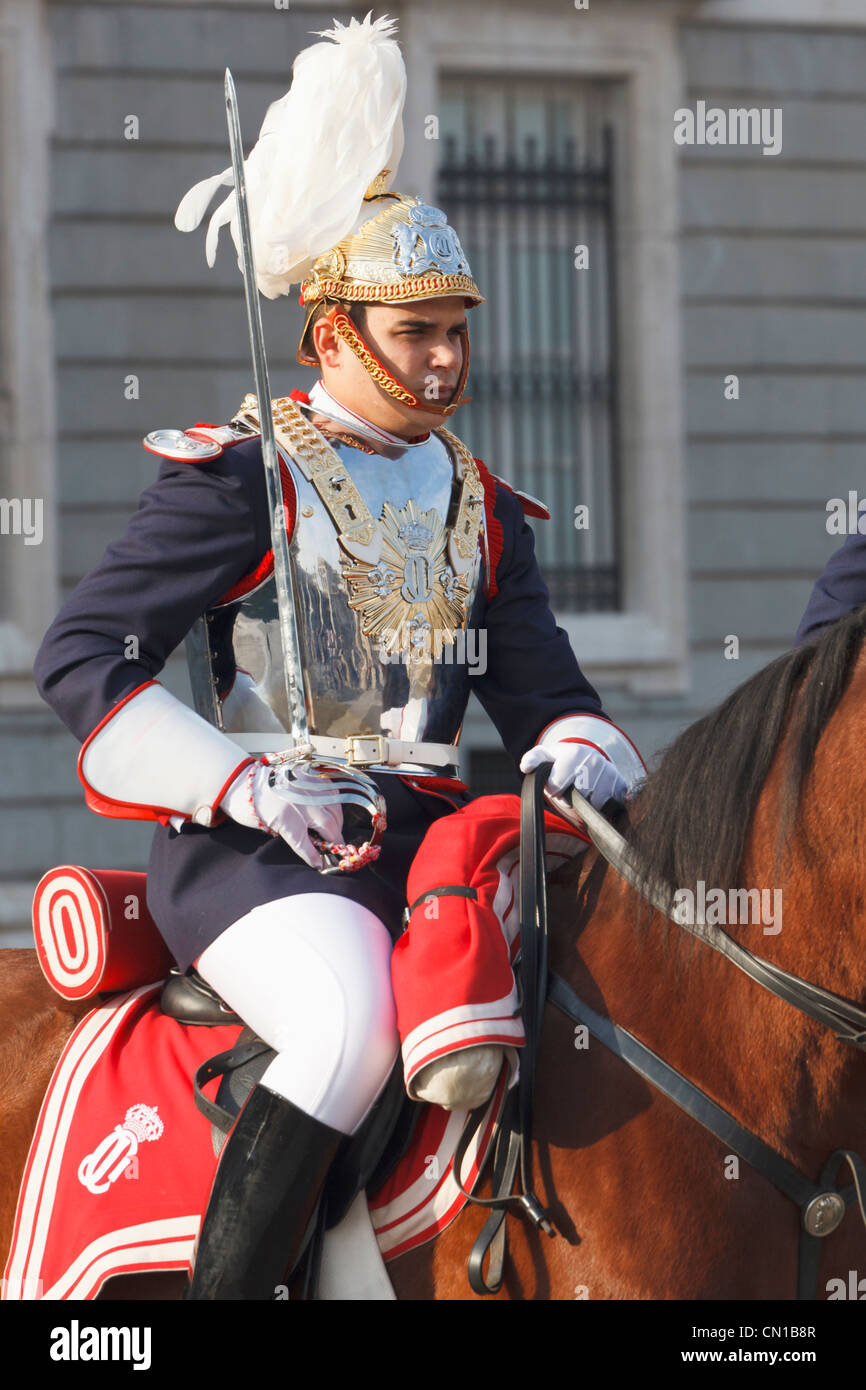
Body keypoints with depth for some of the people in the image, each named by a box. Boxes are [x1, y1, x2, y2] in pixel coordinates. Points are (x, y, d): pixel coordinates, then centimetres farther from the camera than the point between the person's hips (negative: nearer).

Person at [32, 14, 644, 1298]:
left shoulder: (479, 509, 16)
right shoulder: (236, 479, -1)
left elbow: (545, 694, 19)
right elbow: (81, 655, -4)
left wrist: (582, 759, -7)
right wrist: (245, 783, -16)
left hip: (430, 831, 6)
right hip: (255, 847, -6)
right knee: (353, 1025, -34)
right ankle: (224, 1292, -27)